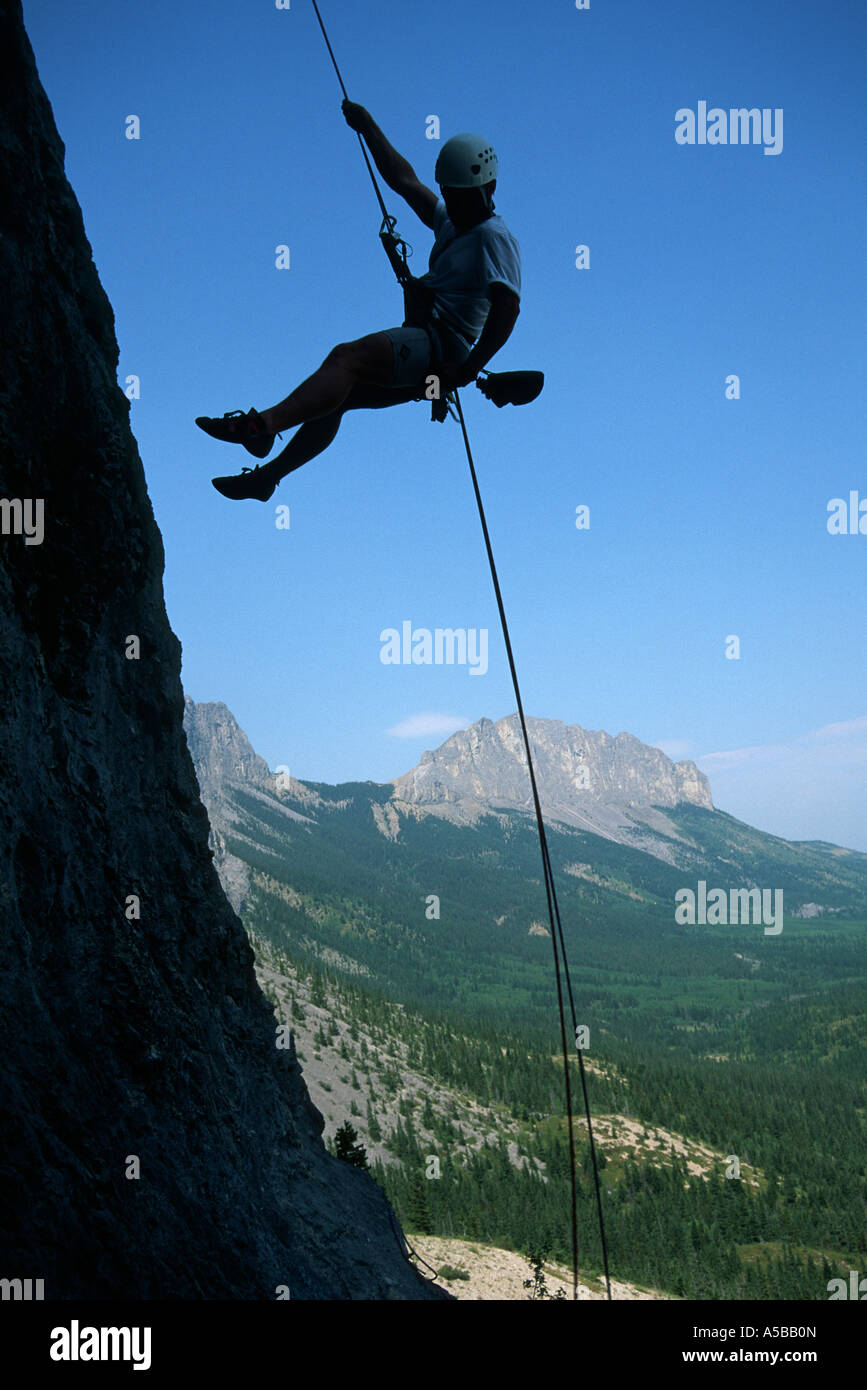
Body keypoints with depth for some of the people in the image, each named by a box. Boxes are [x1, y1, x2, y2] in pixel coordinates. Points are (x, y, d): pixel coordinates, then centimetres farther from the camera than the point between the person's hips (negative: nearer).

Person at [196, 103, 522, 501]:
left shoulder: (494, 238, -8)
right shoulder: (450, 223, 20)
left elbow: (508, 307, -23)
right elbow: (403, 180, 30)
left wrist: (469, 368, -29)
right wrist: (367, 125, 31)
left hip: (443, 345, -9)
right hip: (422, 358, 9)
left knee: (346, 356, -27)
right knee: (335, 396, 7)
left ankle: (263, 424, -39)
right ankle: (267, 475, 12)